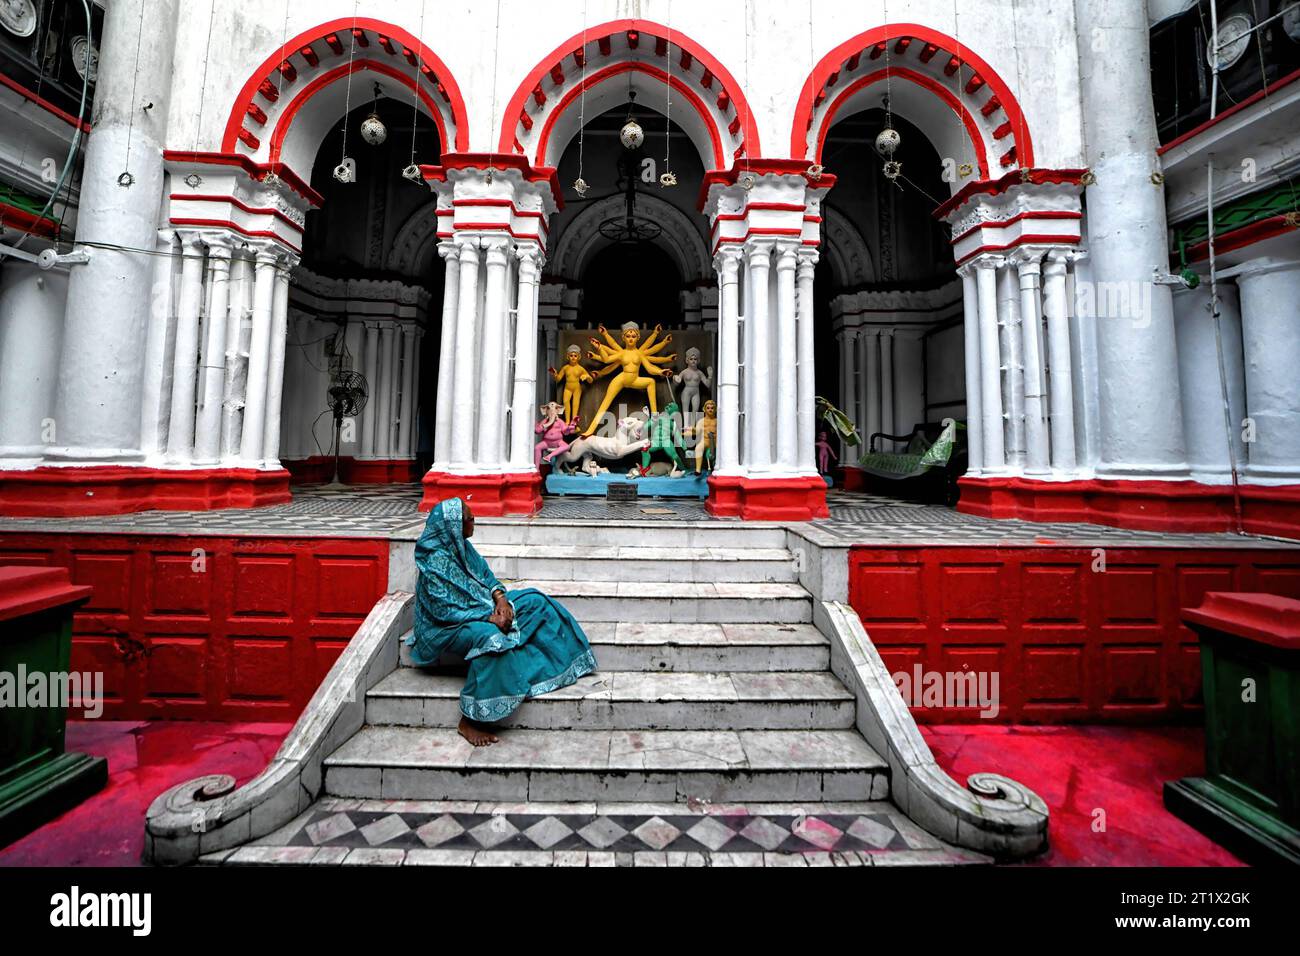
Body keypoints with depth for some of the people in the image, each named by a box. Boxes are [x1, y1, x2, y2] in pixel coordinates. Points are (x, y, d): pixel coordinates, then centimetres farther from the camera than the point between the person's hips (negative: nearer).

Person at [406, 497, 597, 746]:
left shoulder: (461, 545, -1)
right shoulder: (435, 561, -25)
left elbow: (485, 575, 7)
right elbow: (444, 611, -25)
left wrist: (500, 598, -12)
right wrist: (488, 618, -25)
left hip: (481, 607, 9)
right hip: (449, 627, -9)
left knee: (535, 600, 2)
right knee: (490, 637, -39)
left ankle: (561, 662, 15)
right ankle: (469, 721, -25)